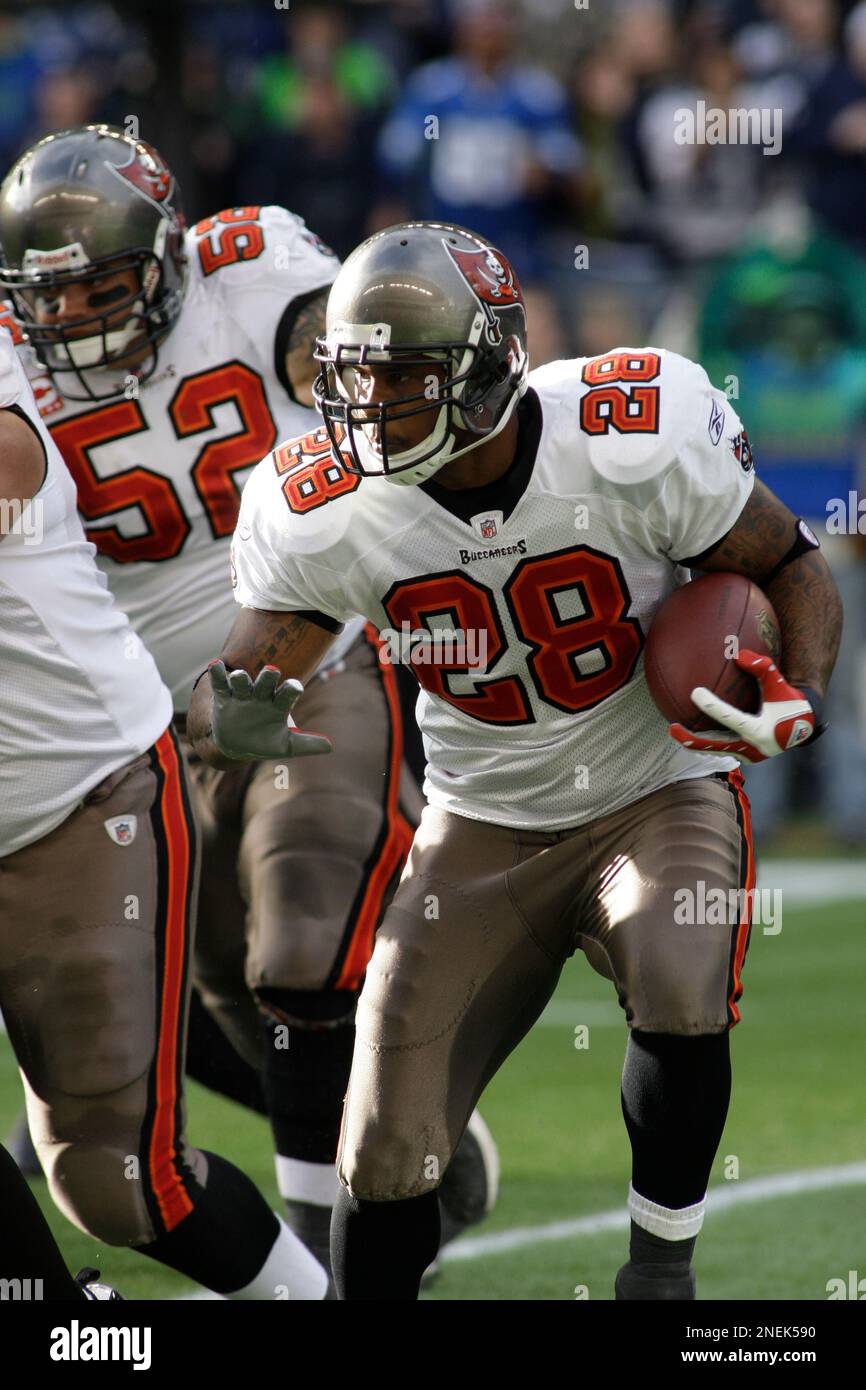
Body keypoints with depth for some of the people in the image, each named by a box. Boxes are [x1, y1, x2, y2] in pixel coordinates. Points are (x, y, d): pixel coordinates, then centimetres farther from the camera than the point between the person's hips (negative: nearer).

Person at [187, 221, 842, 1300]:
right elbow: (219, 707, -8)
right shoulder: (323, 512, -16)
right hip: (482, 827, 3)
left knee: (681, 995, -32)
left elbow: (791, 569, -7)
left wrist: (800, 698, -26)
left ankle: (661, 1260, -8)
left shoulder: (639, 439, -23)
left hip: (659, 795, -2)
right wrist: (228, 718, -33)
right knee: (388, 1147, -2)